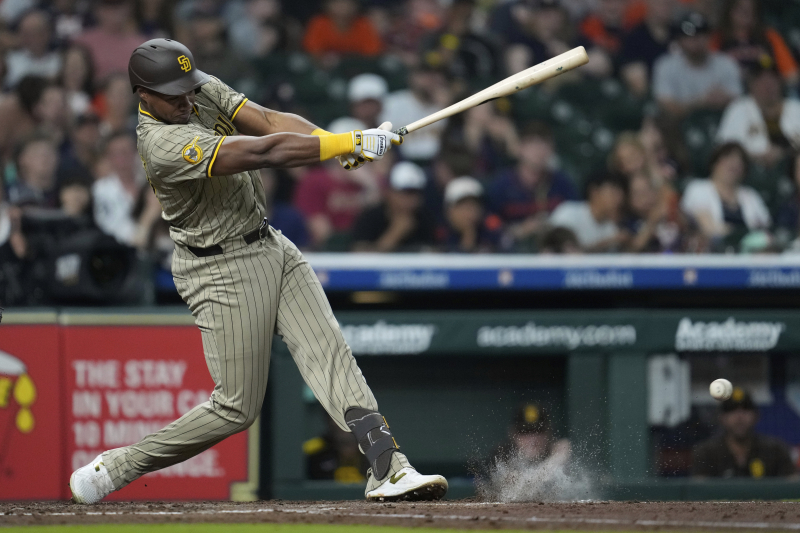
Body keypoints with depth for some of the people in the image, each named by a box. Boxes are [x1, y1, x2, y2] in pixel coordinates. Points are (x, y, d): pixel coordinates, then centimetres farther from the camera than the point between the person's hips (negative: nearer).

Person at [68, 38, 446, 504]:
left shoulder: (206, 91, 1)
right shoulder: (162, 143, -26)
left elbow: (269, 122, -9)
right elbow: (264, 152, -30)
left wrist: (334, 141, -28)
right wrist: (349, 143, -31)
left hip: (271, 247, 8)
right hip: (222, 270, -8)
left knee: (331, 353, -7)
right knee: (238, 407, -2)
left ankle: (389, 469, -15)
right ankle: (118, 468, 11)